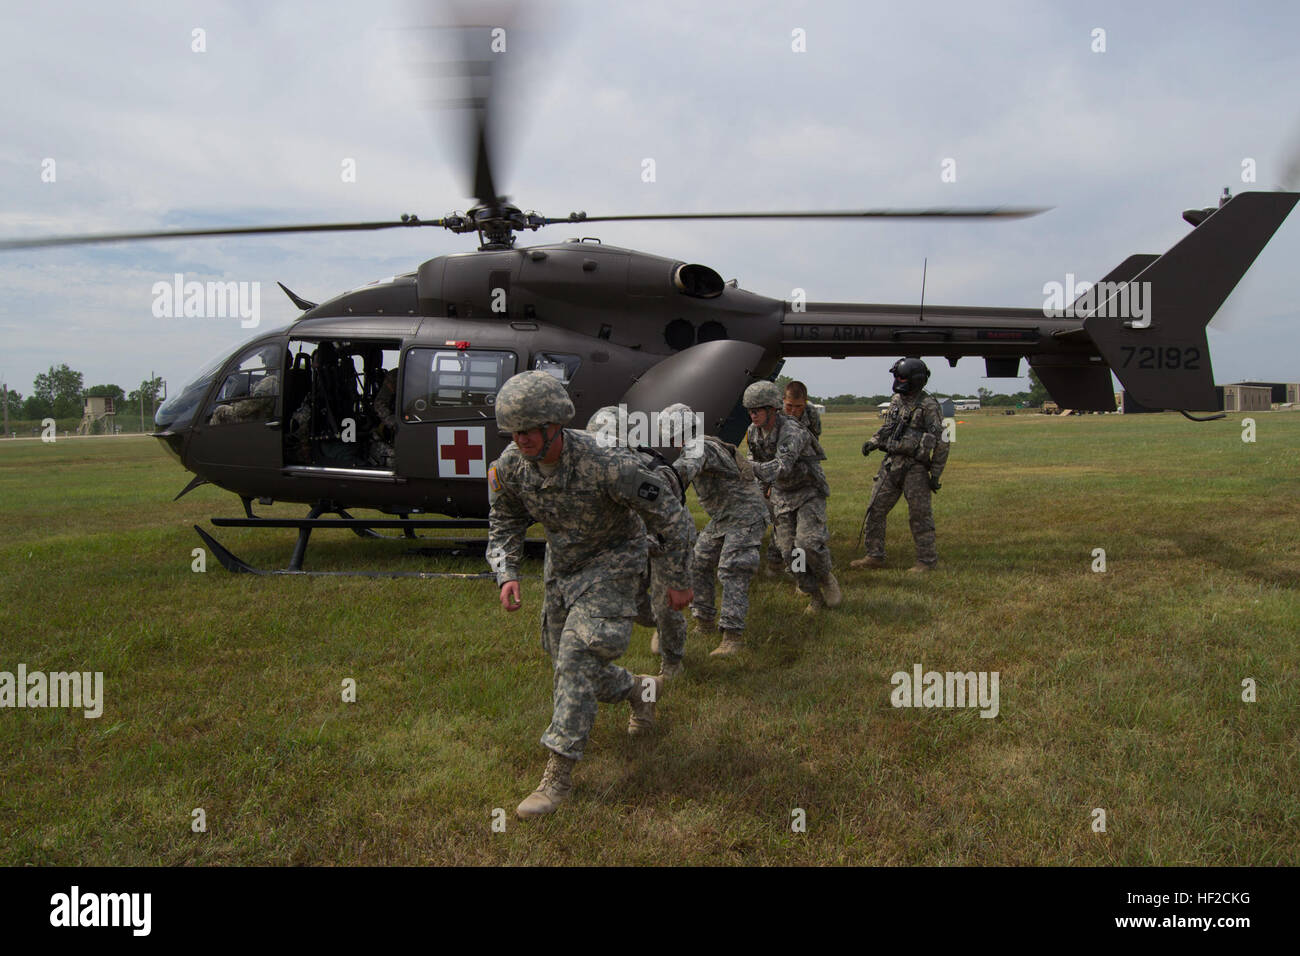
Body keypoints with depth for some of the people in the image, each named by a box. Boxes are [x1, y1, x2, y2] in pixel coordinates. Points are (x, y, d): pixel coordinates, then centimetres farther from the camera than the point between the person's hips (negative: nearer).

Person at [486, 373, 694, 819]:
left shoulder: (607, 464, -34)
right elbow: (504, 526, 0)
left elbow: (671, 515, -21)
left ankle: (558, 775, -10)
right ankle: (639, 689, 44)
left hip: (611, 560, -6)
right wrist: (506, 574, -20)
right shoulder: (509, 467, -18)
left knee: (577, 657, -19)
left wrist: (679, 580, -12)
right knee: (568, 664, 16)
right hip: (561, 563, 7)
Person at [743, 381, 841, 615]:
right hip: (782, 497, 6)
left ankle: (826, 577, 9)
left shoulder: (792, 432, -29)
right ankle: (815, 596, 14)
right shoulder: (753, 432, -6)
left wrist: (752, 470, -57)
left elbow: (782, 466, -44)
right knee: (789, 551, -2)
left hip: (809, 492, -6)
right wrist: (766, 486, 12)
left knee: (808, 543, -21)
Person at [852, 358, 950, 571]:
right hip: (891, 463, 7)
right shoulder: (896, 400, 12)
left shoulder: (928, 405, -10)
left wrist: (936, 474, -11)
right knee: (875, 509, 7)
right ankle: (874, 556, 16)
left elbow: (941, 442, -10)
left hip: (915, 467, -7)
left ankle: (927, 560, 11)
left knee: (919, 515, -1)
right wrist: (872, 442, 4)